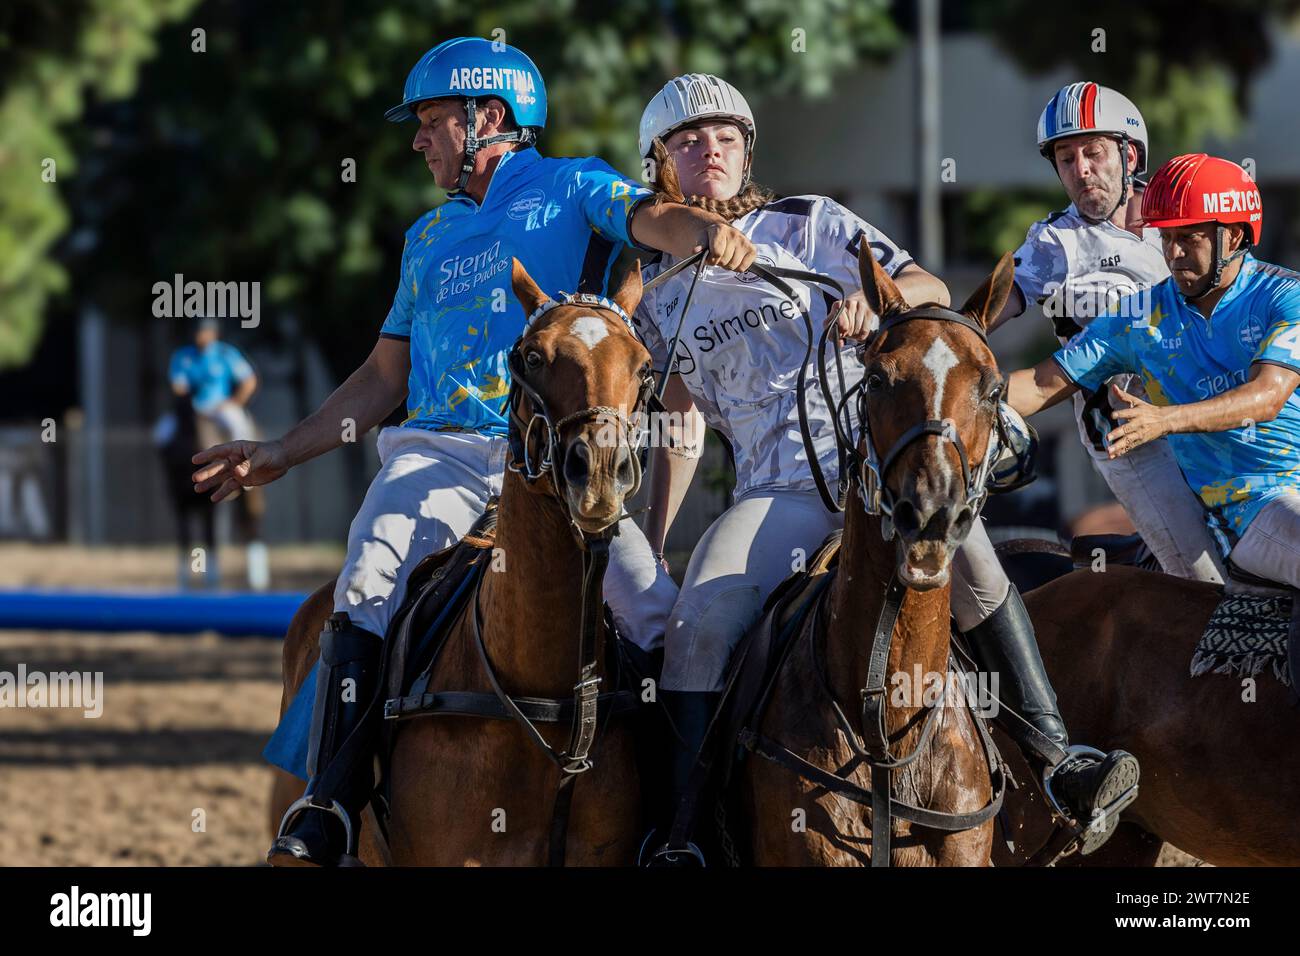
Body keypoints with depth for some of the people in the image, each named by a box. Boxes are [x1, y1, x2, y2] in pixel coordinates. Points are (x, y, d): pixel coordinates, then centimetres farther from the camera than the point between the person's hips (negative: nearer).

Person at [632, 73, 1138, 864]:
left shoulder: (807, 225, 8)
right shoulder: (660, 292, 17)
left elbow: (931, 290, 1)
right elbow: (683, 420, 24)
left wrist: (874, 298, -22)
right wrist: (650, 544, 19)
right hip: (775, 492, 2)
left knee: (964, 549, -33)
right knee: (697, 624, -24)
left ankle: (1056, 753, -33)